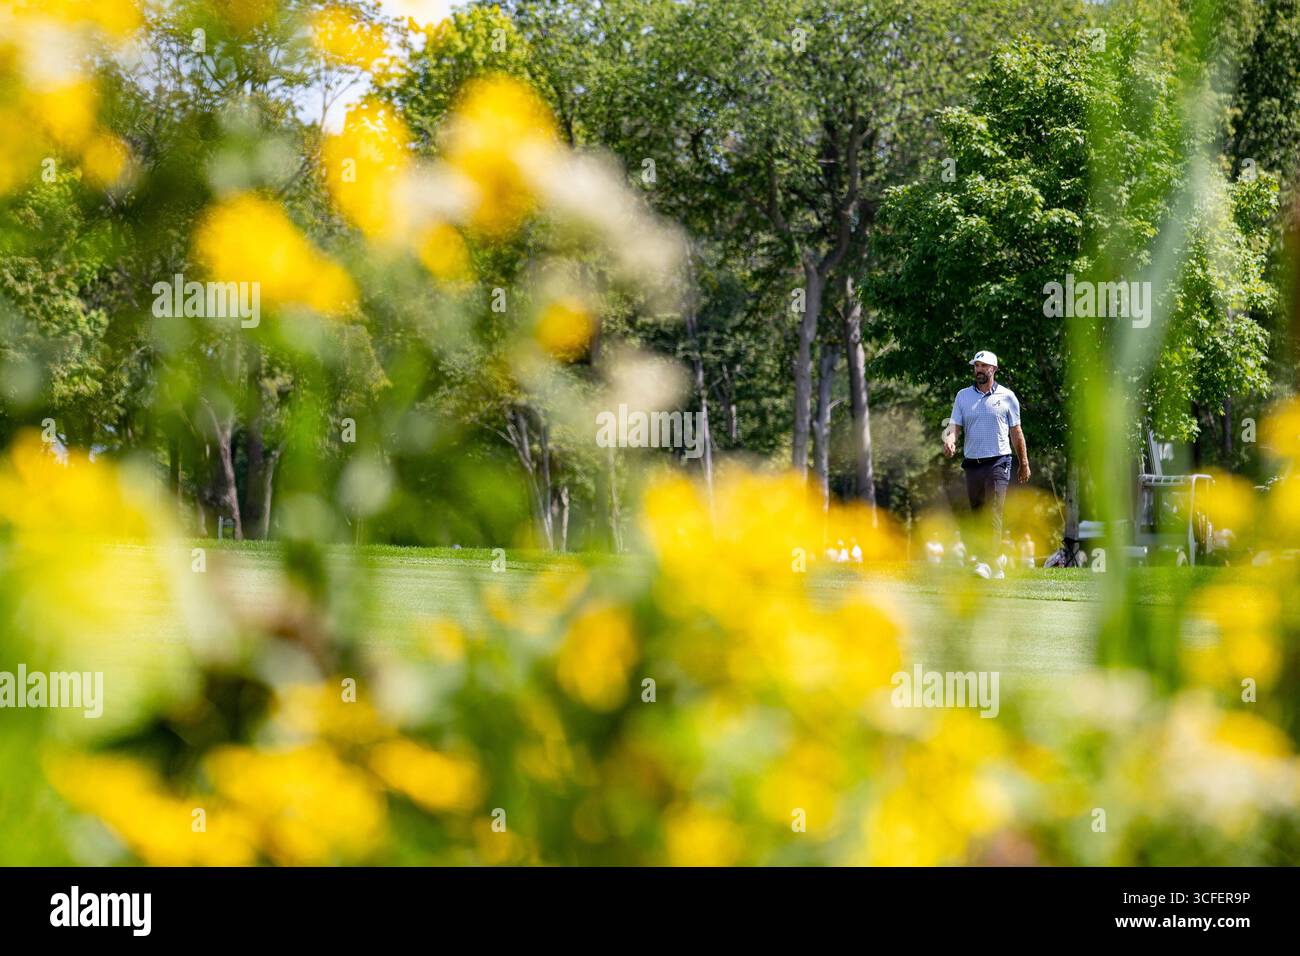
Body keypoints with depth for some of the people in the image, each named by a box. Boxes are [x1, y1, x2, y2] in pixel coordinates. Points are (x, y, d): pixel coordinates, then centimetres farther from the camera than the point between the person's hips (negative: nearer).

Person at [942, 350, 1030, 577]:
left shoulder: (1007, 396, 5)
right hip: (972, 463, 4)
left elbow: (1016, 432, 9)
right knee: (976, 513, 8)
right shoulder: (963, 396, 11)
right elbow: (954, 424, 3)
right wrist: (949, 440, -20)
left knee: (994, 513, -15)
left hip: (998, 463, -4)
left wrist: (1024, 463, 10)